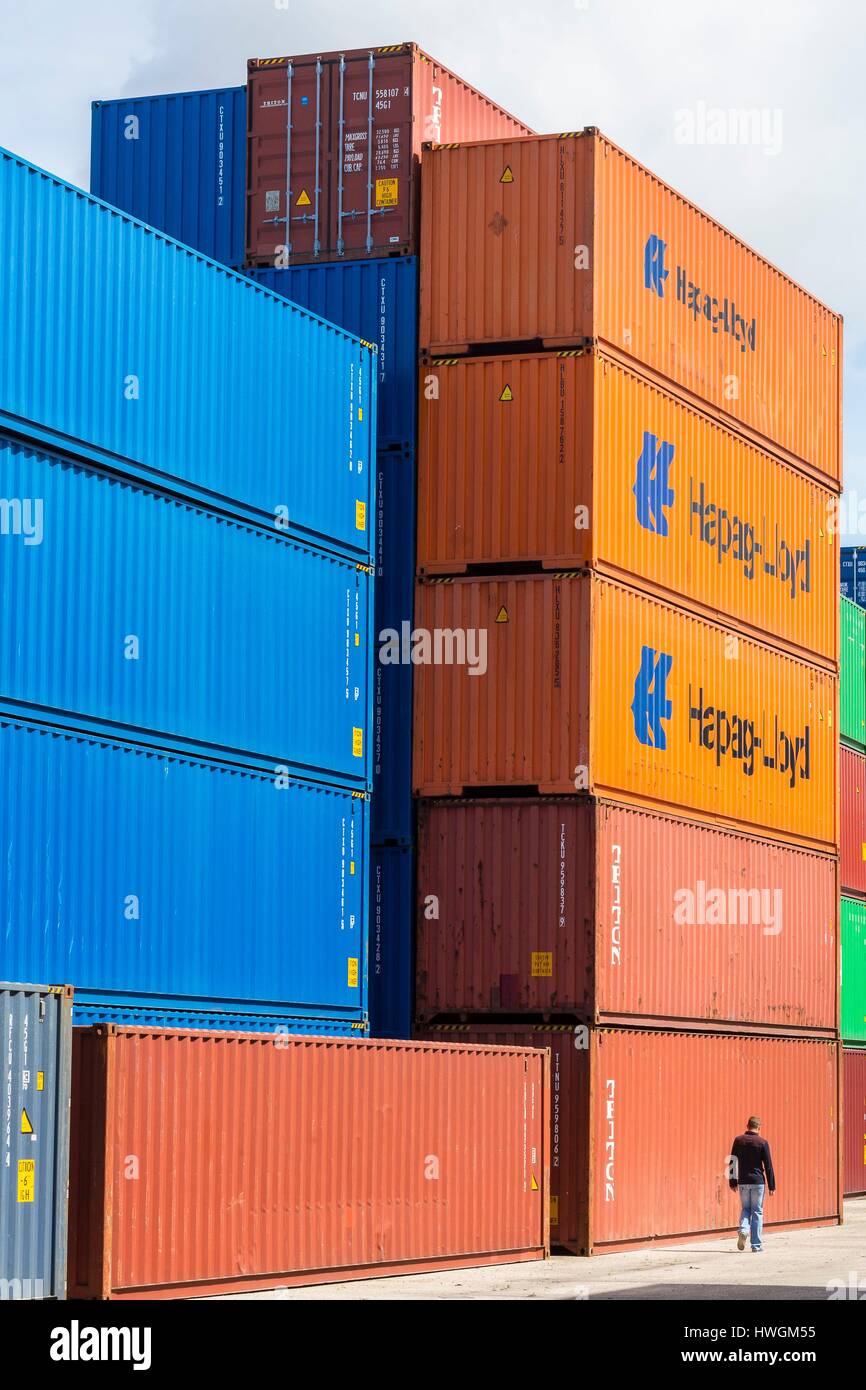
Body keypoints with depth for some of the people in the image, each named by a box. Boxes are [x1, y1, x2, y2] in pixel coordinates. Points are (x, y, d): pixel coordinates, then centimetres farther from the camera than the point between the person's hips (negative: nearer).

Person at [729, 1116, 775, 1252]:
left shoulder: (738, 1140, 2)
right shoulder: (762, 1142, -6)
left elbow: (733, 1162, 4)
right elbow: (768, 1166, -5)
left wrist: (732, 1182, 12)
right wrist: (771, 1186, 0)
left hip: (743, 1182, 2)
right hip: (758, 1181, -2)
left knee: (745, 1209, 17)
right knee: (757, 1212, 5)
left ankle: (743, 1230, -11)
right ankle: (756, 1245, 5)